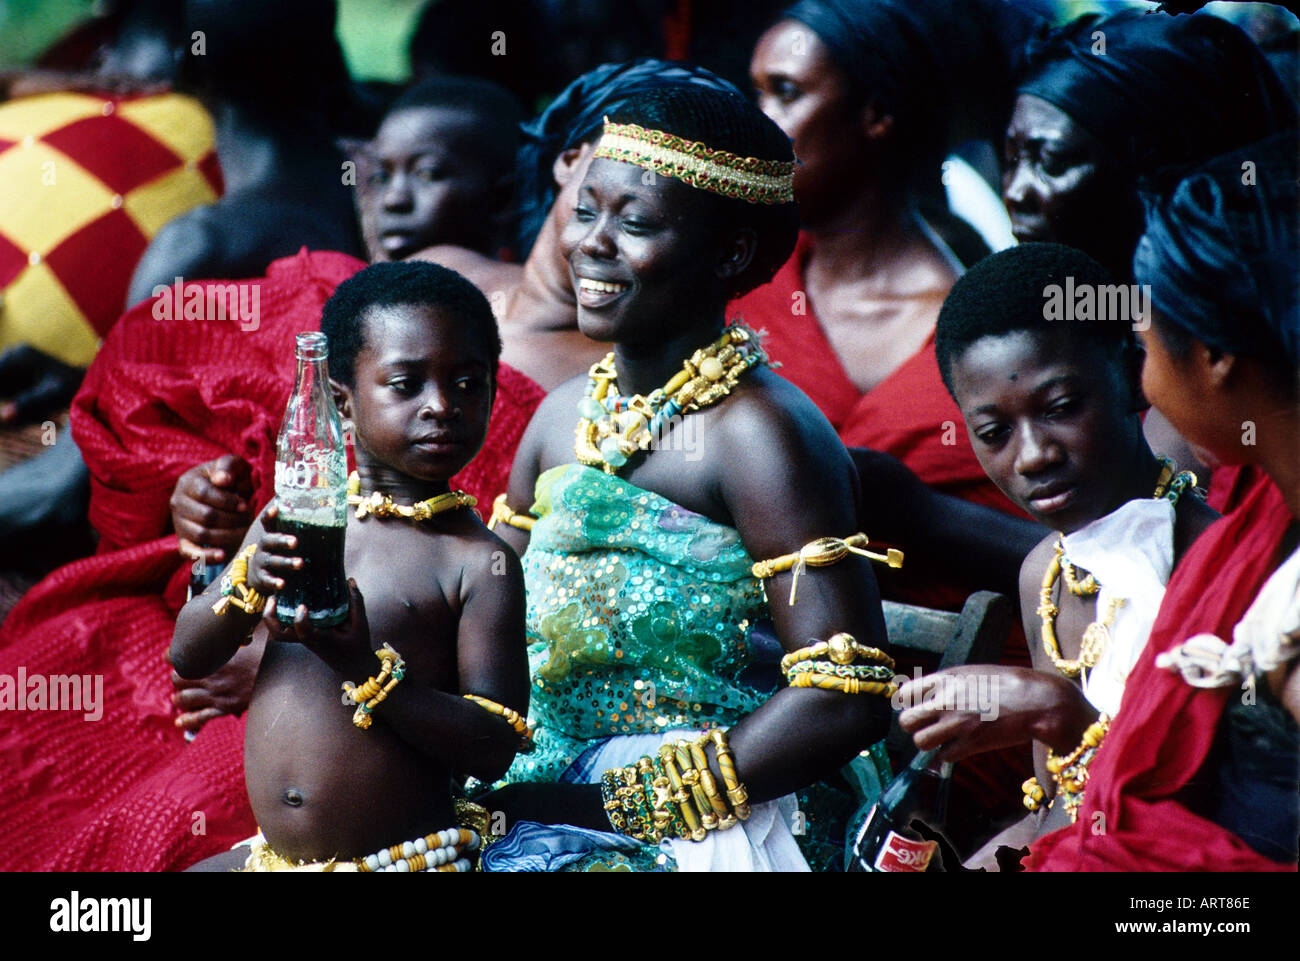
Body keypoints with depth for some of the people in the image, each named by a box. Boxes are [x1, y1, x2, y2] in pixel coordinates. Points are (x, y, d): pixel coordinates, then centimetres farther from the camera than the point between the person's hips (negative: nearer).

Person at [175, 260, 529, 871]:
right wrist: (248, 582, -16)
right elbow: (188, 657, 4)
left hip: (408, 861, -4)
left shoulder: (480, 563, -8)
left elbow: (493, 748, -12)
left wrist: (366, 670, -23)